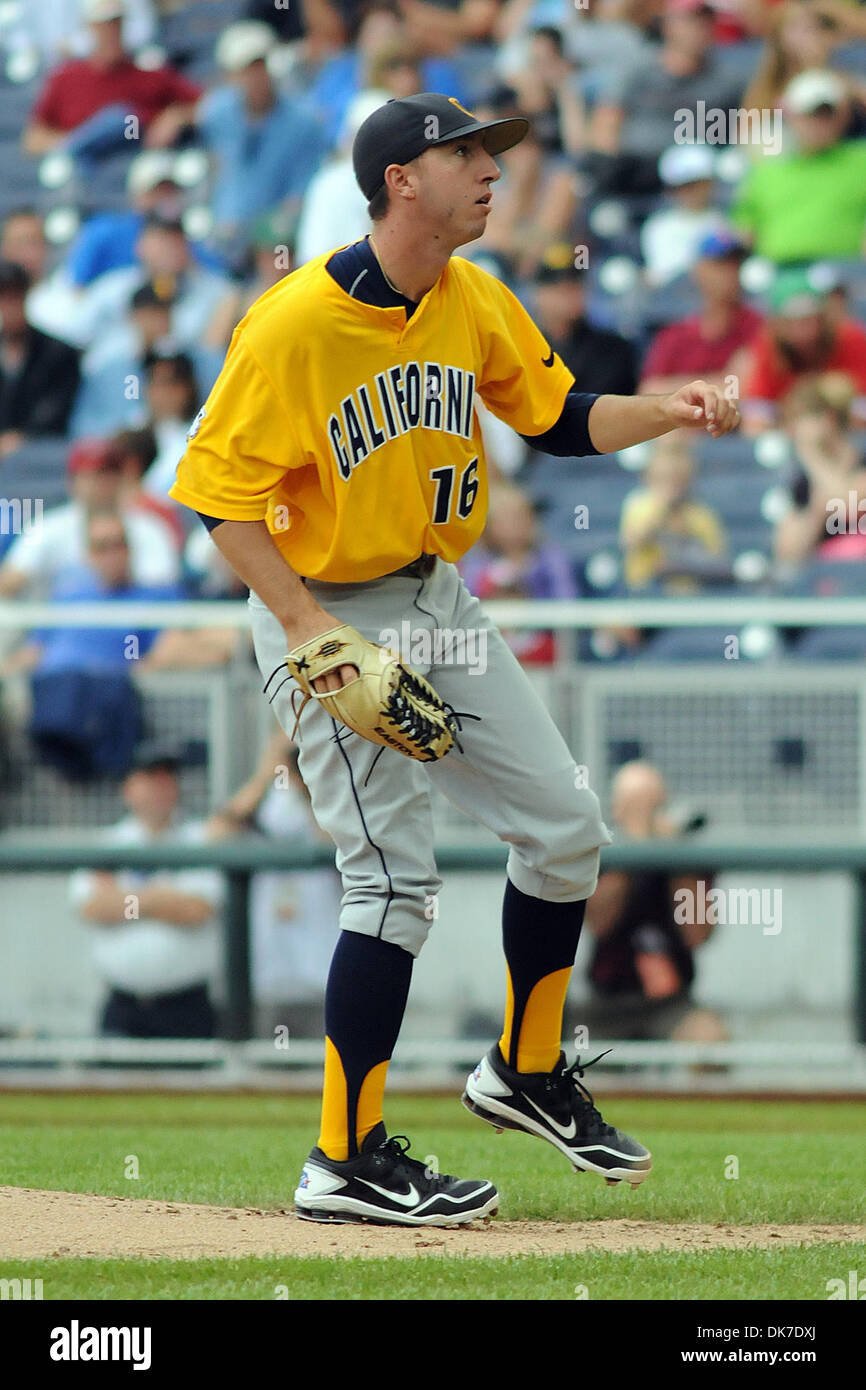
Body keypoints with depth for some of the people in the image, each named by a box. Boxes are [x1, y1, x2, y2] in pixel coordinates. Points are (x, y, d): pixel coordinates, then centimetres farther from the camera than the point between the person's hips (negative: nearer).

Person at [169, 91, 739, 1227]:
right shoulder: (297, 322, -21)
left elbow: (560, 416, 11)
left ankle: (528, 1071, 30)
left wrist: (669, 413, -8)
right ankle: (347, 1163, -3)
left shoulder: (477, 303, 0)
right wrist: (306, 624, -24)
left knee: (566, 830, 10)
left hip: (441, 602, 8)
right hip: (327, 613, -8)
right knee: (396, 878, -11)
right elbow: (218, 488, -18)